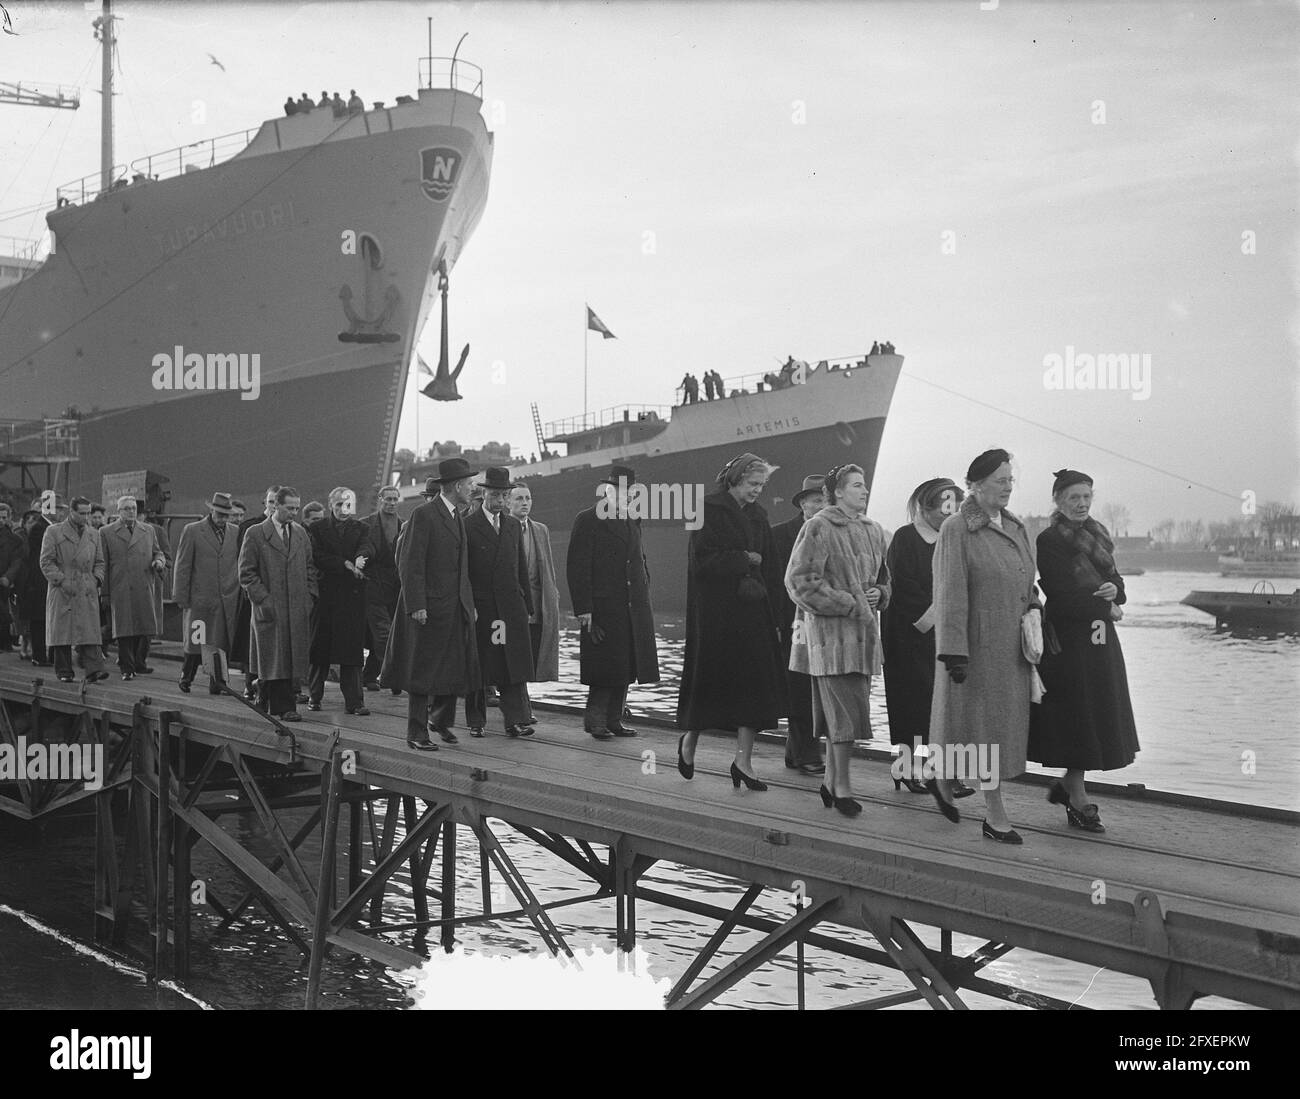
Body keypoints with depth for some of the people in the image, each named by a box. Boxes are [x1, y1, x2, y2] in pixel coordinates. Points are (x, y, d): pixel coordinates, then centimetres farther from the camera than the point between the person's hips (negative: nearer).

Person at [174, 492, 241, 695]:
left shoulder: (235, 532, 10)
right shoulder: (192, 531, 1)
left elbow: (240, 566, 12)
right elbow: (182, 566, 0)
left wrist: (240, 596, 5)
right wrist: (181, 598, -4)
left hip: (227, 600, 2)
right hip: (200, 598, -2)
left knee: (222, 644, 1)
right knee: (196, 642, 2)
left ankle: (216, 684, 10)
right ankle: (186, 677, 23)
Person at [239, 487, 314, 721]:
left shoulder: (301, 533, 13)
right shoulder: (256, 534, -2)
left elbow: (309, 567, 20)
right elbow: (246, 573, -4)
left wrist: (309, 594, 9)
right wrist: (263, 599, -12)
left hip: (297, 608, 5)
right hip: (269, 608, -5)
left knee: (292, 657, 4)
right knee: (274, 659, -3)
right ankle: (283, 706, 1)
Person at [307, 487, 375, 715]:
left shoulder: (361, 528, 11)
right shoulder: (317, 528, 8)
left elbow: (367, 547, -9)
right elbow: (316, 557, -5)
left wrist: (361, 557, -32)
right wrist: (345, 564, -15)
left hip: (353, 594, 0)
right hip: (325, 593, 0)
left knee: (353, 647, -4)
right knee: (320, 645, 2)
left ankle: (354, 701, -3)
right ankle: (314, 695, 16)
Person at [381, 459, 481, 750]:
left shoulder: (459, 517, 15)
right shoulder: (423, 515, -11)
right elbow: (410, 565, -15)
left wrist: (469, 603, 14)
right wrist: (416, 605, -20)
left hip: (457, 606, 8)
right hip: (429, 606, -8)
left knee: (457, 668, 10)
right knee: (423, 670, 0)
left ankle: (440, 719, 30)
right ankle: (416, 734, 8)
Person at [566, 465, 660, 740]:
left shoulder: (632, 521, 17)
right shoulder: (588, 521, -6)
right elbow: (577, 568, -9)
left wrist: (644, 597, 14)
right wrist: (583, 610, -14)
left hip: (634, 609, 7)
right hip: (604, 607, -7)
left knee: (626, 667, 7)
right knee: (607, 667, -6)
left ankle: (614, 719, 16)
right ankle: (594, 720, 8)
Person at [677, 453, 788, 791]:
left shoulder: (758, 515, 13)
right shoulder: (709, 510, -7)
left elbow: (768, 564, 13)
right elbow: (703, 559, -15)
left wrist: (765, 596, 2)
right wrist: (744, 559, -10)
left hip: (752, 608, 6)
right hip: (715, 609, -5)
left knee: (754, 681, -2)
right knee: (711, 678, 3)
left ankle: (743, 759, 2)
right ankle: (689, 740, 28)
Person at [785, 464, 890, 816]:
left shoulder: (873, 530, 14)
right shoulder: (819, 528, -9)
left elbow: (883, 578, 27)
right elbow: (800, 580, -14)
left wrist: (878, 594, 3)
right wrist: (849, 604, -15)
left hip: (863, 629, 7)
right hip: (829, 629, -7)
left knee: (842, 712, 10)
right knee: (845, 711, -8)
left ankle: (831, 782, 20)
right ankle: (842, 787, 1)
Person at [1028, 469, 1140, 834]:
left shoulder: (1097, 535, 14)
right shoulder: (1049, 541, -10)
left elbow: (1115, 579, 12)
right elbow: (1063, 595, -16)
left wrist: (1114, 590, -12)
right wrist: (1106, 606, -6)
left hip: (1100, 639, 7)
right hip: (1068, 641, -7)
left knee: (1098, 716, 10)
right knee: (1075, 718, -2)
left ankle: (1067, 782, 26)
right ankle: (1078, 802, 7)